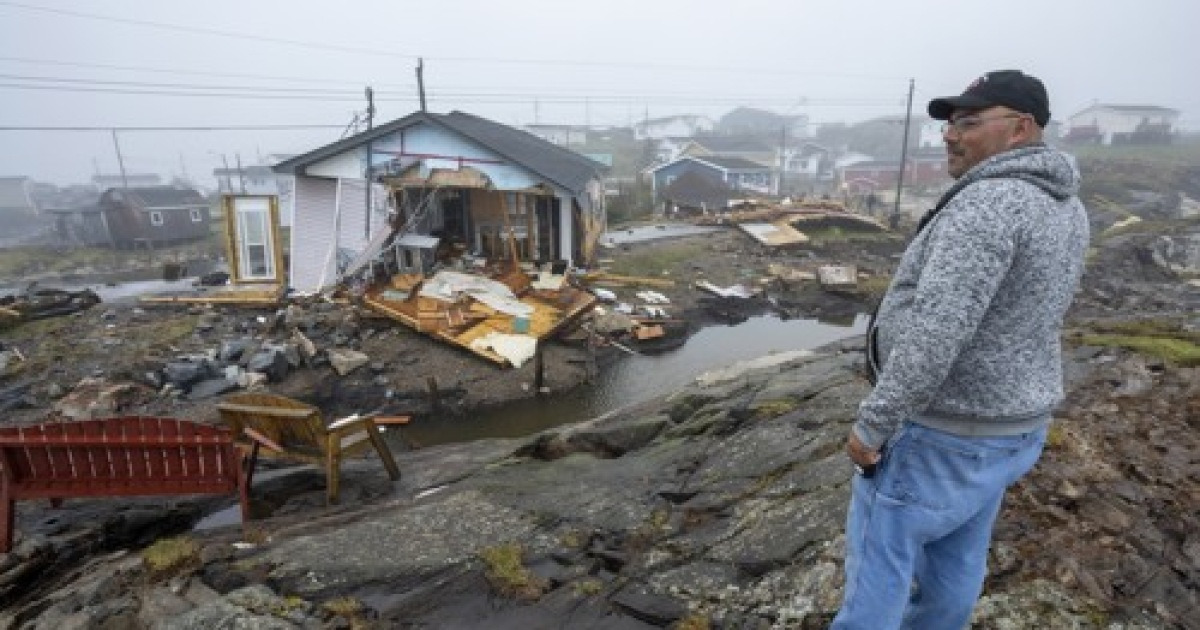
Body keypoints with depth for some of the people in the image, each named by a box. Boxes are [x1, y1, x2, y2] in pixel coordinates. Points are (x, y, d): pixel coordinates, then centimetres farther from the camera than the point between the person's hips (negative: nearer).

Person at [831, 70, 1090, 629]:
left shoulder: (987, 205, -26)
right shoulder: (1062, 209, 5)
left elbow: (934, 335, -32)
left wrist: (871, 426, -24)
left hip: (938, 431, -9)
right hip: (1006, 423, 9)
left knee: (880, 550, 9)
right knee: (956, 553, 22)